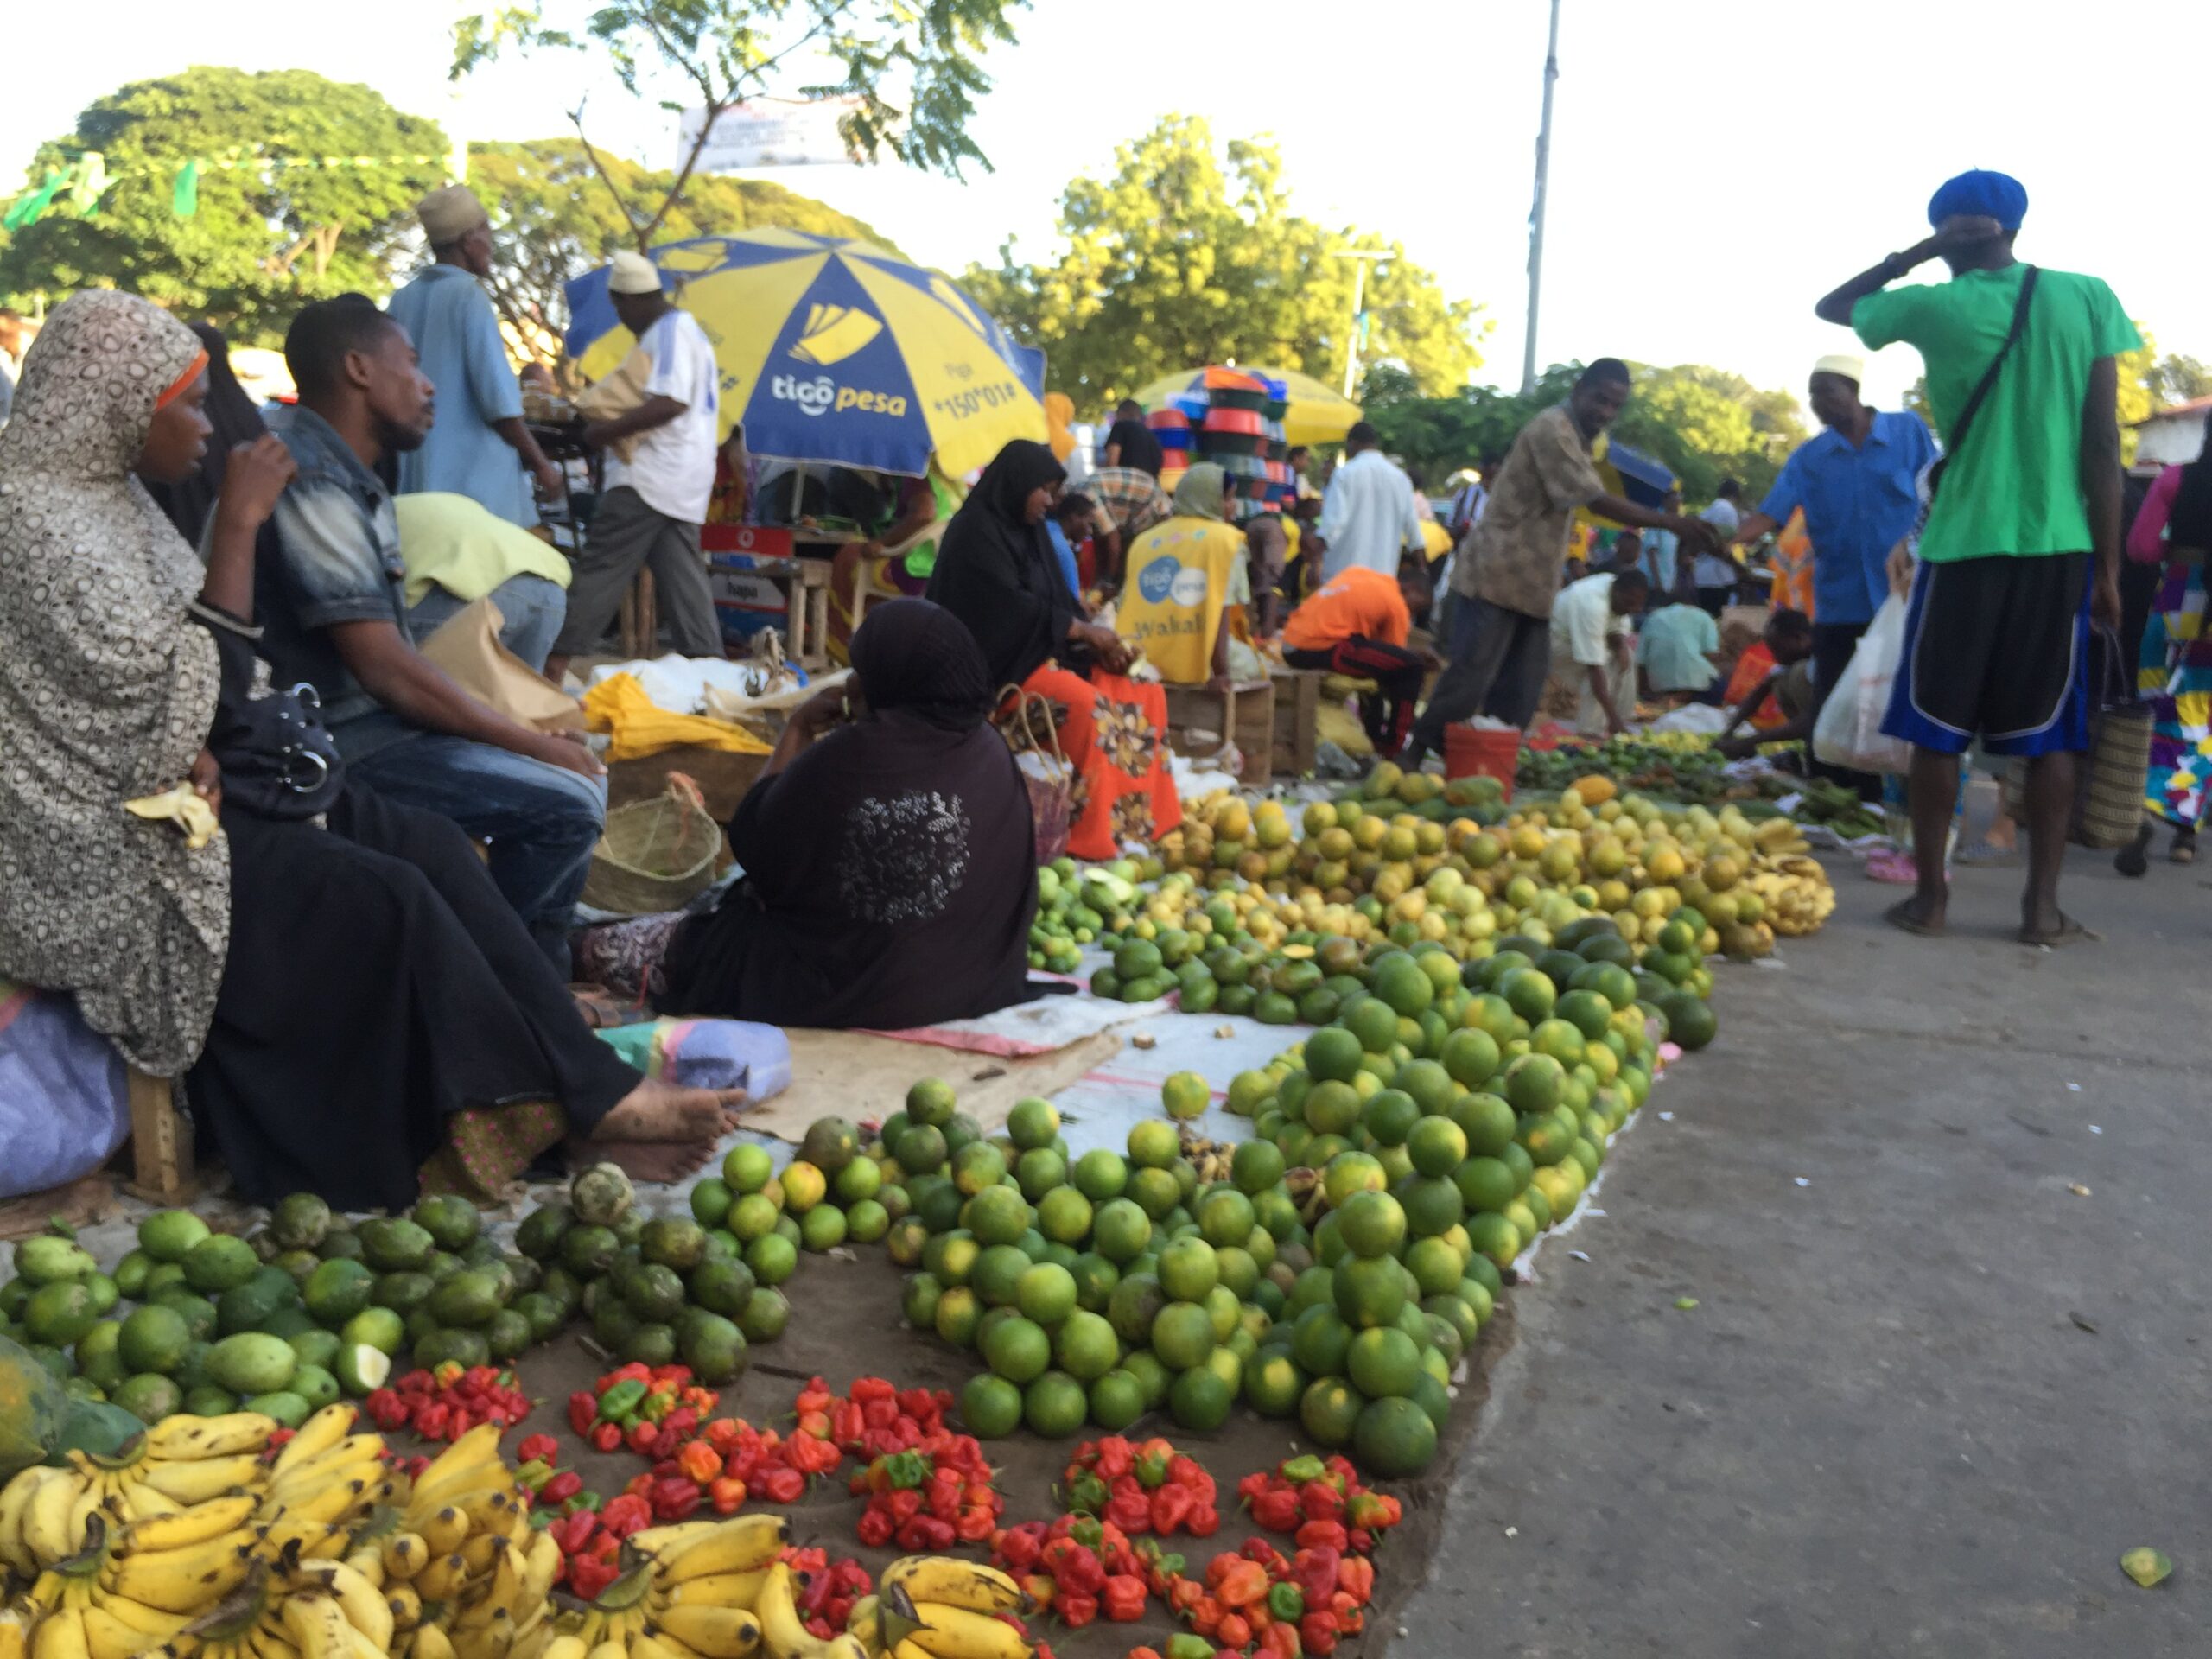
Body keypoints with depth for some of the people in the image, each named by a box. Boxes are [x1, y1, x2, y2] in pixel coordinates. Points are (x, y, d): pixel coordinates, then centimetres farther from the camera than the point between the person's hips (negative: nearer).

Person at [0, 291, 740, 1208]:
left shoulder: (96, 494, 10)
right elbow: (195, 693, -24)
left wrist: (203, 747, -7)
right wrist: (237, 525, -20)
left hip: (176, 782, 9)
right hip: (120, 838, -9)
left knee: (433, 846, -7)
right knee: (389, 899, -21)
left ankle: (591, 1084, -8)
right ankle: (584, 1099, -7)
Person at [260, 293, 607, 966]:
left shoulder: (345, 473, 13)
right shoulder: (311, 482, -18)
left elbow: (388, 653, 10)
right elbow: (384, 669, -22)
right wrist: (534, 744, -15)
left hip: (379, 718, 10)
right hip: (346, 745, -10)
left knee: (582, 774, 11)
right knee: (569, 803, -18)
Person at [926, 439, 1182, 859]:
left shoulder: (1028, 530, 15)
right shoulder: (976, 531, -12)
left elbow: (1057, 601, 12)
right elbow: (1010, 606, -20)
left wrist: (1095, 642, -6)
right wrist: (1085, 631, -16)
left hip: (1044, 649, 9)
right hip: (999, 659, -9)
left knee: (1143, 694, -5)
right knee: (1085, 704, -31)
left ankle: (1145, 818, -4)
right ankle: (1090, 834, -23)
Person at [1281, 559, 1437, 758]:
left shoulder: (1357, 573, 20)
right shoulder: (1397, 606, 0)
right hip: (1322, 648, -9)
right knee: (1411, 667, -3)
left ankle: (1376, 738, 33)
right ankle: (1393, 750, 3)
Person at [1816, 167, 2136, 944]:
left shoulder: (1932, 306, 0)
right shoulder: (2087, 297, 2)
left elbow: (1831, 306, 21)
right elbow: (2104, 442, 0)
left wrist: (1911, 256, 14)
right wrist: (2108, 567, 3)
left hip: (1963, 545, -1)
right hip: (2059, 546, 1)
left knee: (1938, 728, 7)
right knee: (2048, 732, 7)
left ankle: (1929, 896, 8)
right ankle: (2043, 904, 7)